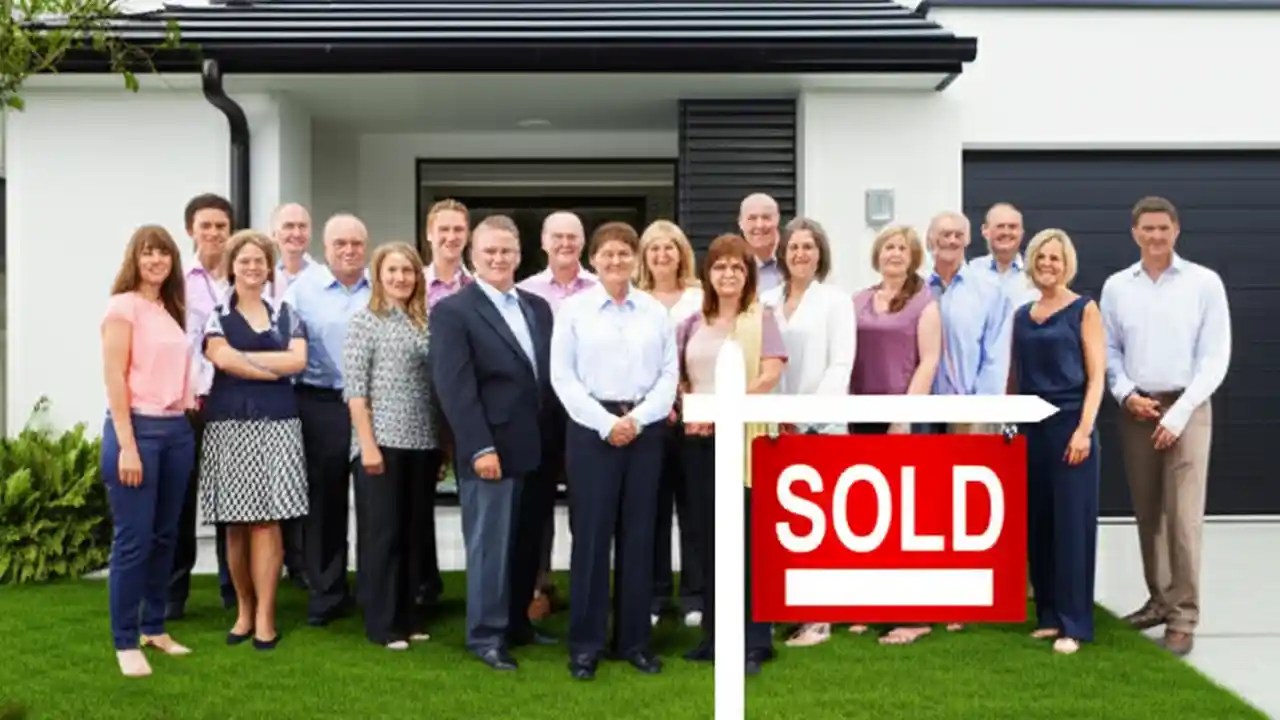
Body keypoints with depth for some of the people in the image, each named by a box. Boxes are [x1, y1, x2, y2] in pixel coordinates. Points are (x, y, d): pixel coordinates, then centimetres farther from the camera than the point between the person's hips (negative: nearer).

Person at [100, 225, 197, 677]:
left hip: (178, 429, 7)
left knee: (165, 535, 12)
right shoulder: (124, 305, -6)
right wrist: (127, 444, -16)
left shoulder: (172, 310, 15)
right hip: (138, 427, -7)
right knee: (133, 539, -2)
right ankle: (126, 642, 8)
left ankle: (154, 628, 24)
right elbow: (114, 377, -12)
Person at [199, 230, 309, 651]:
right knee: (236, 524, 4)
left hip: (277, 423, 1)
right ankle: (244, 609, 19)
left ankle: (265, 616, 1)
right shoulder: (215, 315, 7)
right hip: (230, 423, 0)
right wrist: (276, 367, -6)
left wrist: (244, 357, -8)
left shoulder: (285, 314, 13)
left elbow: (299, 360, -3)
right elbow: (222, 359, -11)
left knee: (267, 520, -4)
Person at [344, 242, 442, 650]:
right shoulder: (364, 321, -3)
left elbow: (435, 386, 10)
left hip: (422, 443, 5)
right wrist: (368, 444, -15)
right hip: (382, 442, -5)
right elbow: (354, 389, -8)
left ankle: (409, 615, 21)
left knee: (416, 531, 10)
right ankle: (381, 623, 10)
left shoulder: (424, 323, 11)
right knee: (382, 533, 1)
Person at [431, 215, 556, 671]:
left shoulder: (538, 308, 14)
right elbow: (453, 387, -12)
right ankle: (486, 635, 12)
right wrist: (479, 448, -18)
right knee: (490, 545, 1)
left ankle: (517, 621, 26)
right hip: (491, 450, -6)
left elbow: (550, 376, 14)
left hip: (536, 448, 6)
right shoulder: (452, 311, -5)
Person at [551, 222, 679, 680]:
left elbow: (669, 374, 5)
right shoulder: (573, 309, 3)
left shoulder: (656, 312, 9)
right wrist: (605, 422, -11)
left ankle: (634, 639, 16)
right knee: (591, 534, -1)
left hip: (646, 429, 2)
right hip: (592, 428, -2)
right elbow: (562, 376, -3)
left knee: (639, 535, 6)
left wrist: (638, 419, -9)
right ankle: (585, 643, 9)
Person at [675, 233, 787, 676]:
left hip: (744, 436, -4)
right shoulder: (693, 323, 13)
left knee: (749, 537, -2)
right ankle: (715, 634, 18)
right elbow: (676, 374, 16)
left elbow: (771, 374, -12)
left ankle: (755, 641, 4)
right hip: (699, 438, 5)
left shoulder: (761, 319, 0)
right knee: (711, 538, 9)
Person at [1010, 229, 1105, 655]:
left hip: (1070, 424, -5)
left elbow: (1096, 376, -7)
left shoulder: (1084, 309, -2)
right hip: (1031, 427, 5)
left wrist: (1084, 430, -16)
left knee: (1072, 523, -3)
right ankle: (1048, 615, 18)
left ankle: (1075, 624, 4)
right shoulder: (1021, 315, 12)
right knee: (1038, 524, 8)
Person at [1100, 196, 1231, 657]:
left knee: (1183, 515, -7)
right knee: (1147, 514, 10)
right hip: (1136, 409, 3)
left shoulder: (1205, 283, -2)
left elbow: (1215, 356, -5)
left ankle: (1183, 617, -1)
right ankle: (1159, 599, 23)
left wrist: (1178, 414, -12)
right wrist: (1125, 394, -8)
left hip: (1186, 407, -3)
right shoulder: (1116, 286, 6)